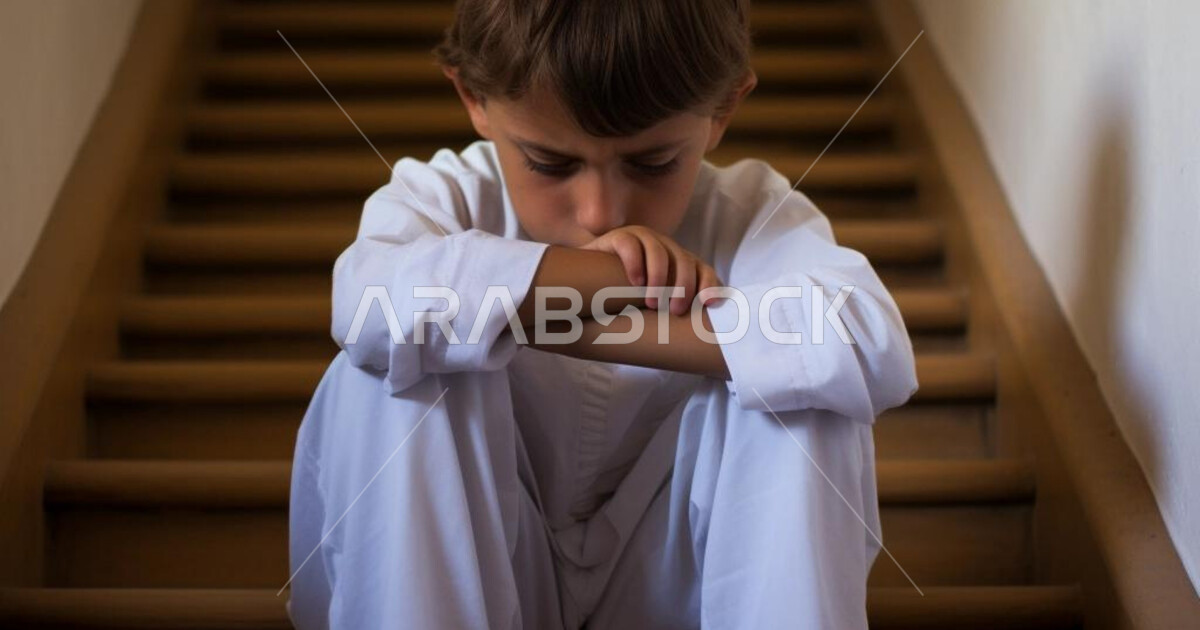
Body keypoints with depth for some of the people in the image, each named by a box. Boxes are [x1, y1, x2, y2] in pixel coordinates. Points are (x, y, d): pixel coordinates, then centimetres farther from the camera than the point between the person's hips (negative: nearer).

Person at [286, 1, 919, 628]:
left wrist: (592, 332, -36)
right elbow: (370, 302, -38)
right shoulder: (446, 196, -13)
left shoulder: (749, 211, -13)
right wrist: (604, 276, -37)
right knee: (380, 384, -27)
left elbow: (874, 346, -35)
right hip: (471, 579, 0)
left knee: (792, 407, -26)